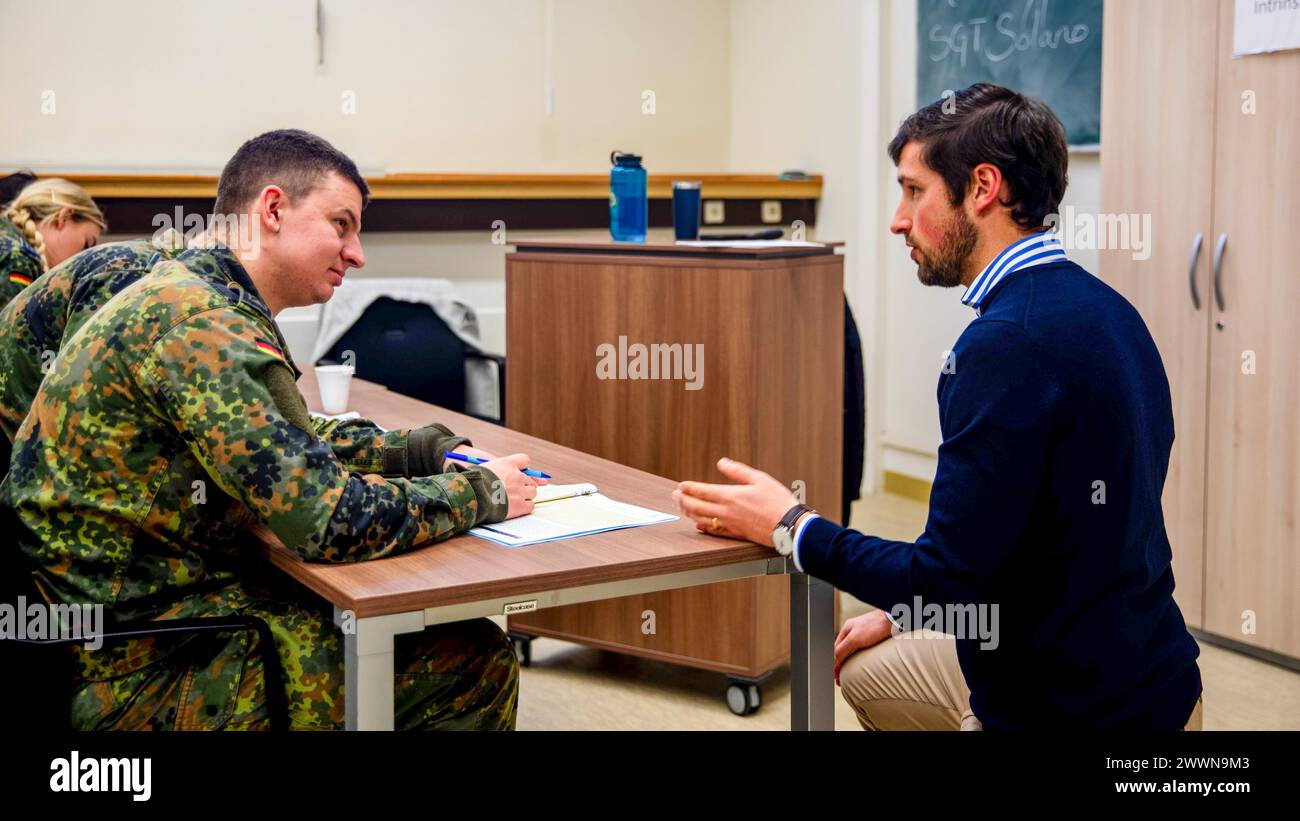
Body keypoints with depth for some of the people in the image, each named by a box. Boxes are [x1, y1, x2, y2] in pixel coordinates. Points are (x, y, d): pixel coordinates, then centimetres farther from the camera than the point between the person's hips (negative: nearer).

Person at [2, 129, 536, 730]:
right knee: (476, 661, -10)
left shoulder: (184, 295, 10)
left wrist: (431, 450, 10)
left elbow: (295, 447, 22)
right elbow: (327, 518, -26)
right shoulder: (200, 321, -21)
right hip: (141, 671, -10)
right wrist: (482, 493, -11)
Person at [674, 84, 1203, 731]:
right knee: (869, 672, 25)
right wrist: (904, 613, 15)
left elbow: (949, 574, -24)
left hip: (1075, 707, -9)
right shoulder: (1100, 308, 4)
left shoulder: (1007, 343, -27)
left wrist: (789, 527, -10)